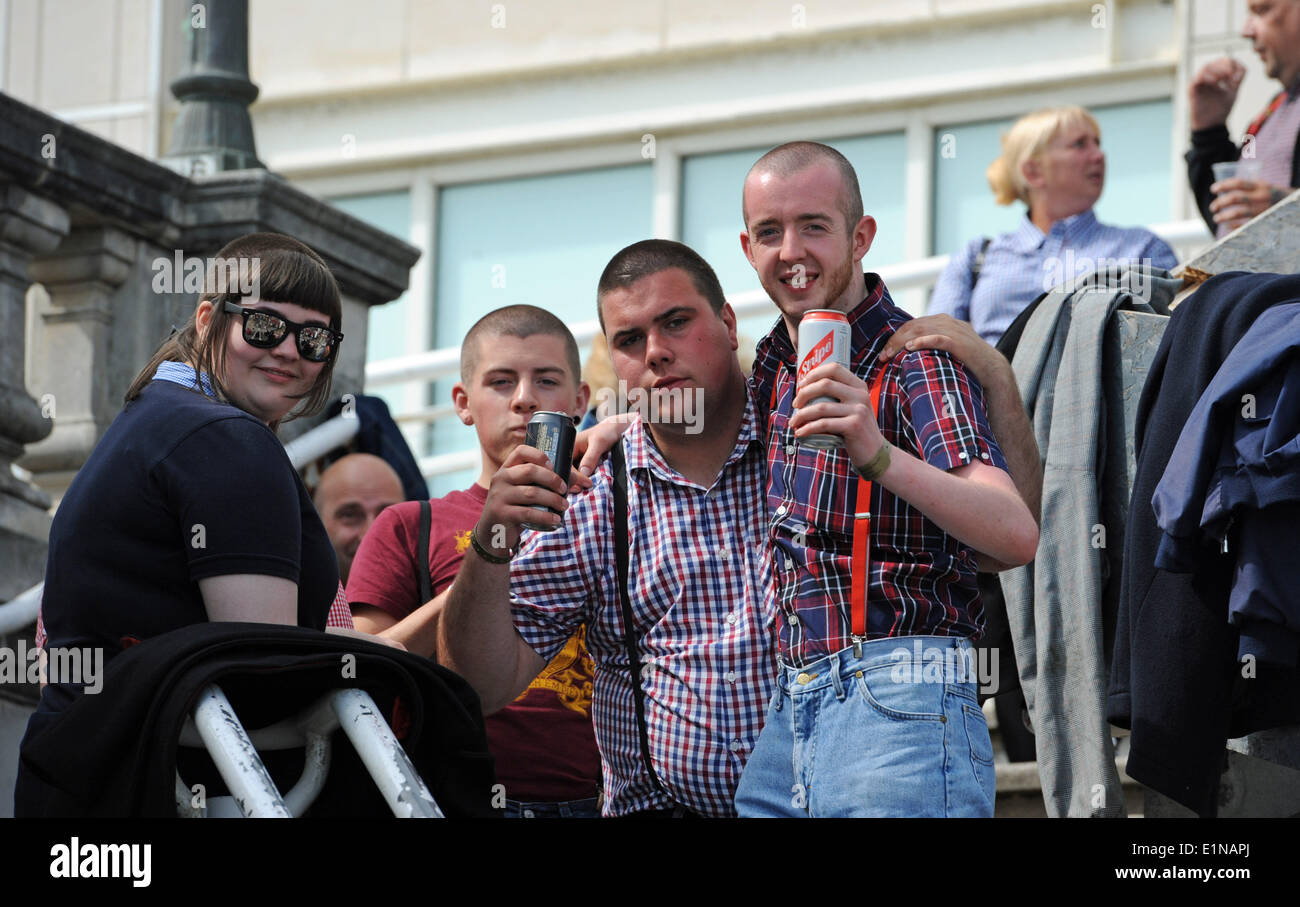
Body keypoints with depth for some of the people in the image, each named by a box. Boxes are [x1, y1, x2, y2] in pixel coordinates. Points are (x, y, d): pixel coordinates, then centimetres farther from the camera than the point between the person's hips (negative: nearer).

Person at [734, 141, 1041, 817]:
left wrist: (878, 456, -37)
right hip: (780, 722, 7)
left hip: (895, 706, -6)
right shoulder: (773, 365, 14)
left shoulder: (915, 360, -7)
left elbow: (1016, 535, -21)